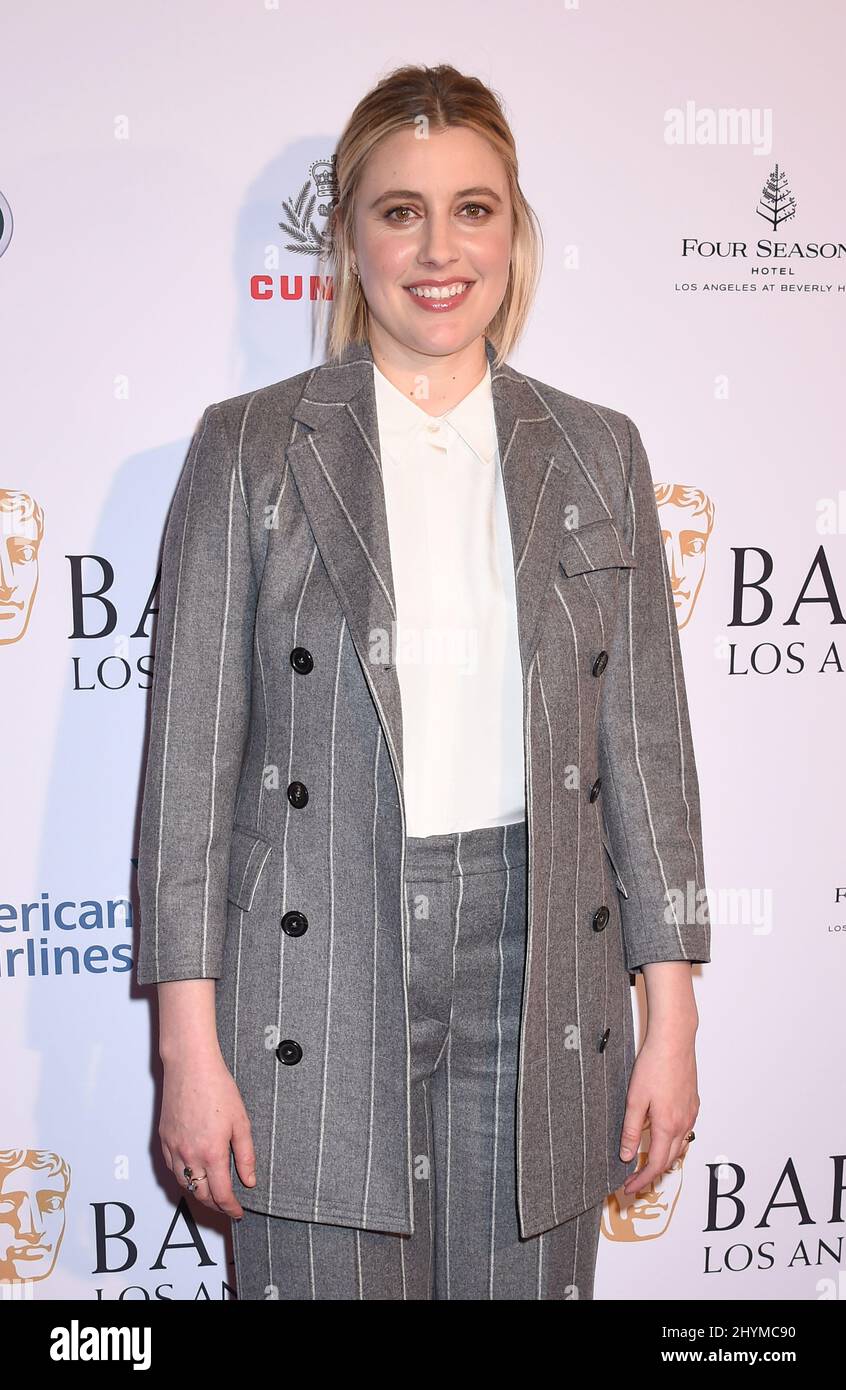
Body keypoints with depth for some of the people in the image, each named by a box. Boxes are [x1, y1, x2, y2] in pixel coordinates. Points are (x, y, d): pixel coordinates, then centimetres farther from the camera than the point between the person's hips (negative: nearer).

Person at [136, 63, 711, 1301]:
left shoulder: (597, 453, 6)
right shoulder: (248, 448, -1)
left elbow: (647, 741, 6)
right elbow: (192, 751, -3)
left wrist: (671, 1021, 4)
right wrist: (190, 1046, -6)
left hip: (539, 970, 2)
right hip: (317, 981, -2)